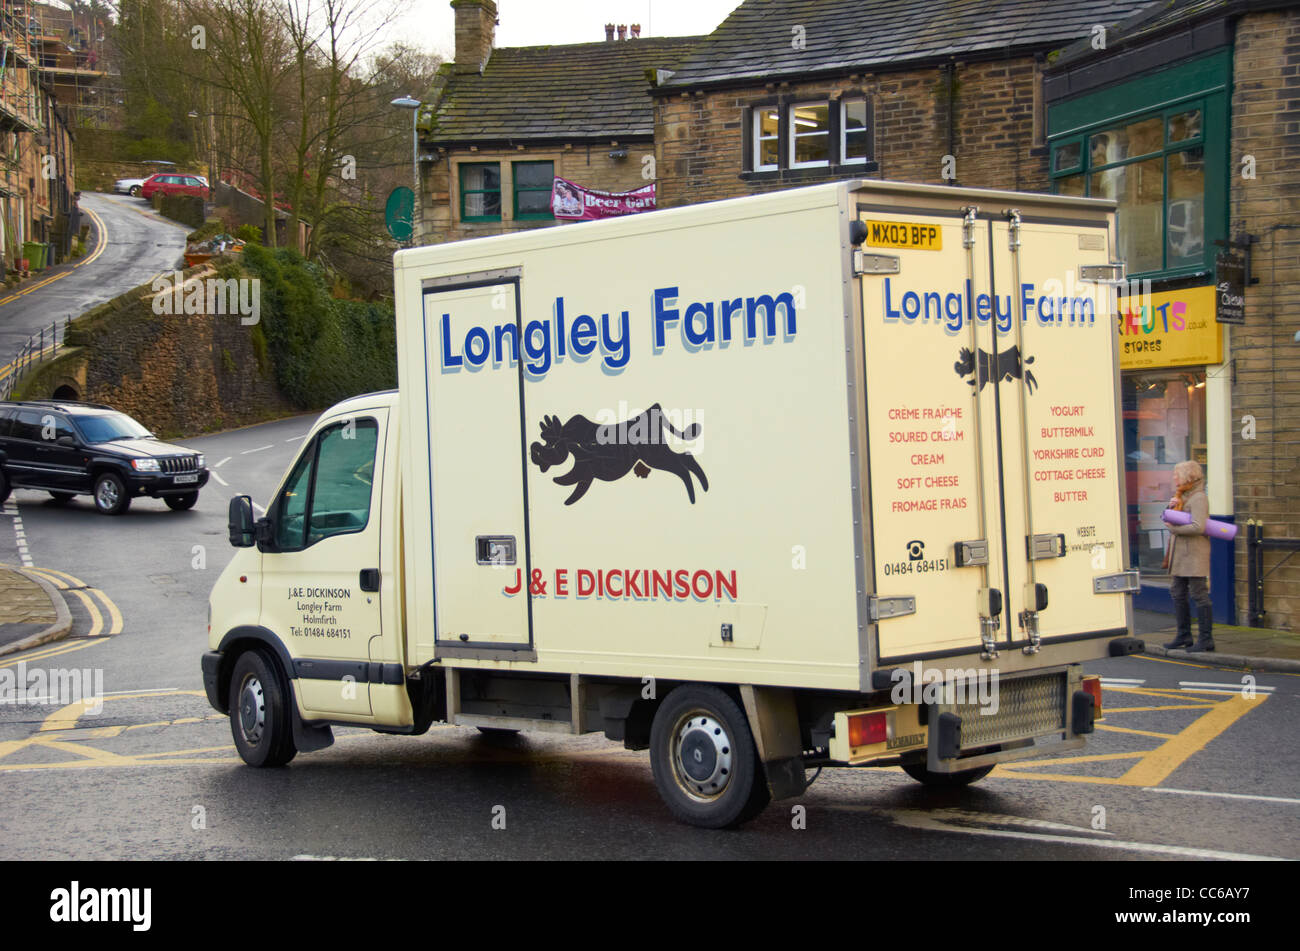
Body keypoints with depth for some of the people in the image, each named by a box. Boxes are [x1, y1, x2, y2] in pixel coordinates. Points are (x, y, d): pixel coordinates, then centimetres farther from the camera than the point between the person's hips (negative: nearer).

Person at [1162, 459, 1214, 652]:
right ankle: (1184, 636, 22)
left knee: (1199, 595, -7)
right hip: (1181, 554, 10)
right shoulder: (1183, 496, 16)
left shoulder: (1198, 498, -13)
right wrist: (1172, 506, -2)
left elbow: (1198, 527, -23)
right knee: (1178, 594, 13)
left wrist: (1174, 529, -12)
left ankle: (1205, 639, -5)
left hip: (1195, 555, -10)